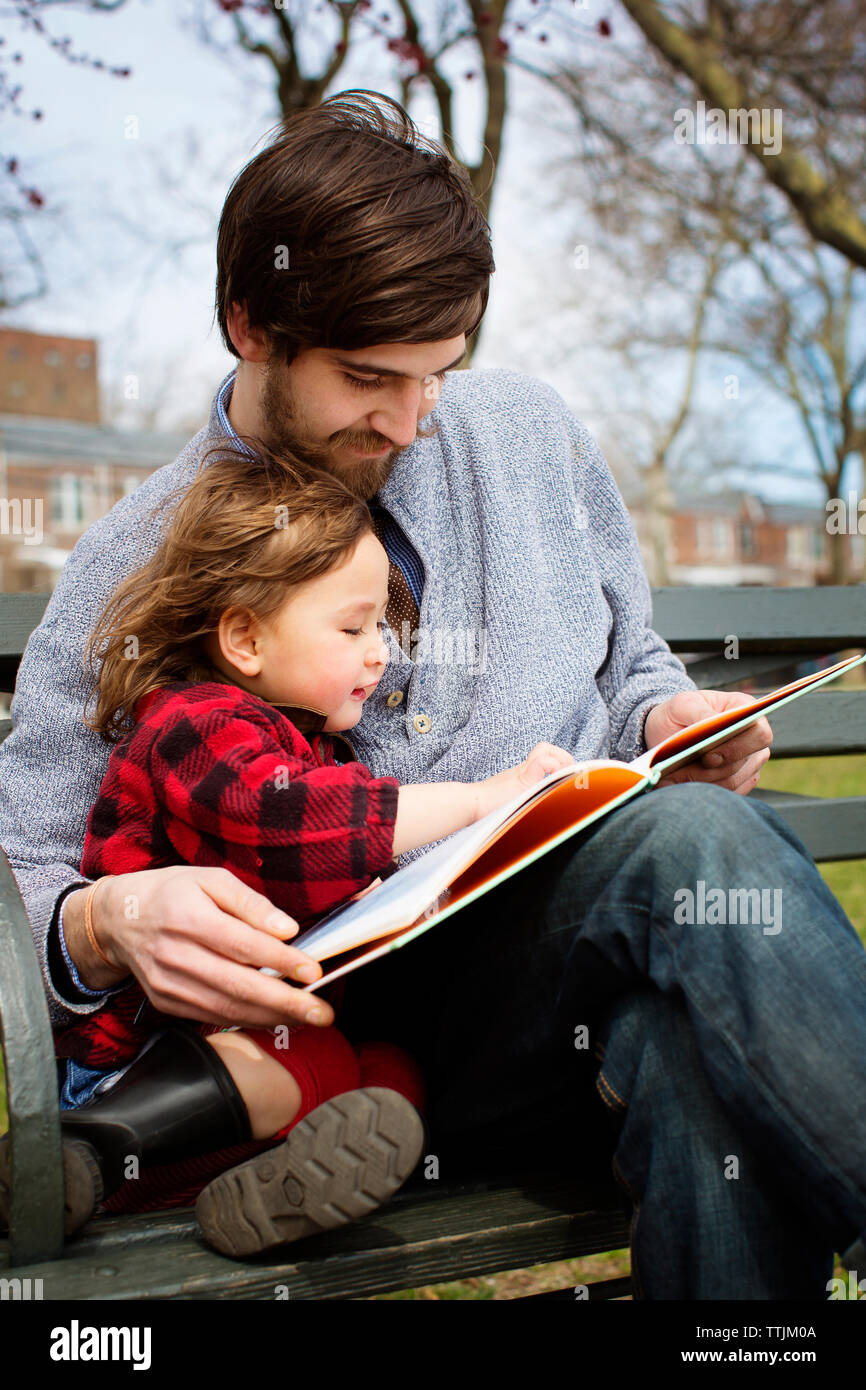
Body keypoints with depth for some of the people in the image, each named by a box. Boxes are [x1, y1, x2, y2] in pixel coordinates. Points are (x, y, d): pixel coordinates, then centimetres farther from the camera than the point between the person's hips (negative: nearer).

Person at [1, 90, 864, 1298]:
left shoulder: (528, 431, 11)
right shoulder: (132, 576, 2)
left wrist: (668, 722, -1)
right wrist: (109, 923, -21)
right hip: (390, 1025, -2)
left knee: (698, 1032, -37)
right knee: (687, 839, -33)